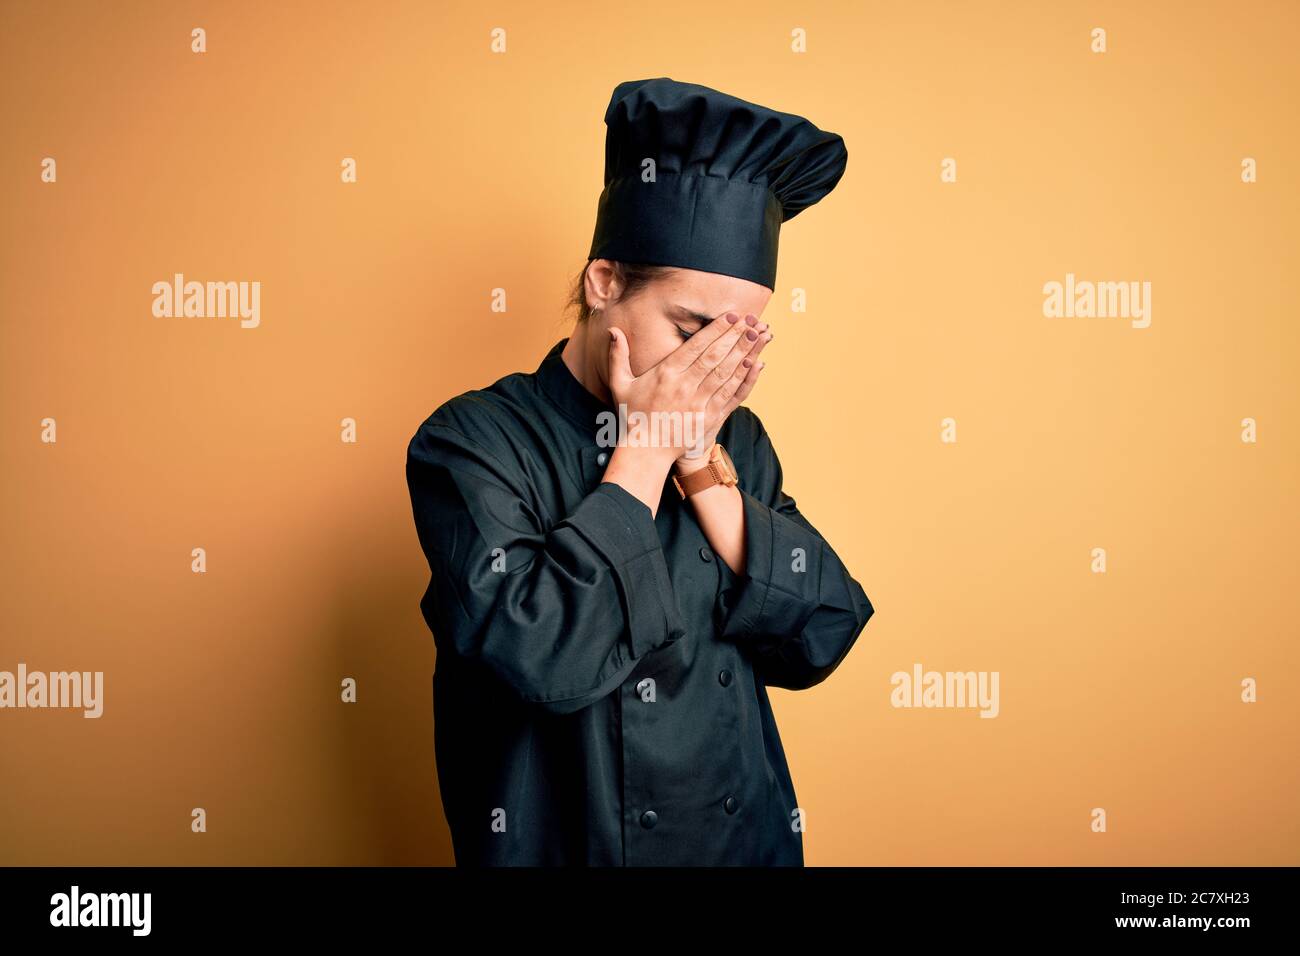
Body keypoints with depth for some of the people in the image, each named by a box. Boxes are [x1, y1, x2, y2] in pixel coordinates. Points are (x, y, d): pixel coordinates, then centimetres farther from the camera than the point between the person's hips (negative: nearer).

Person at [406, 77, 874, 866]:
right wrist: (646, 449, -21)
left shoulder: (734, 437, -1)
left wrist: (701, 461, -16)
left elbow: (819, 641, -8)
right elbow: (542, 656, -28)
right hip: (568, 843, -4)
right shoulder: (472, 444, -16)